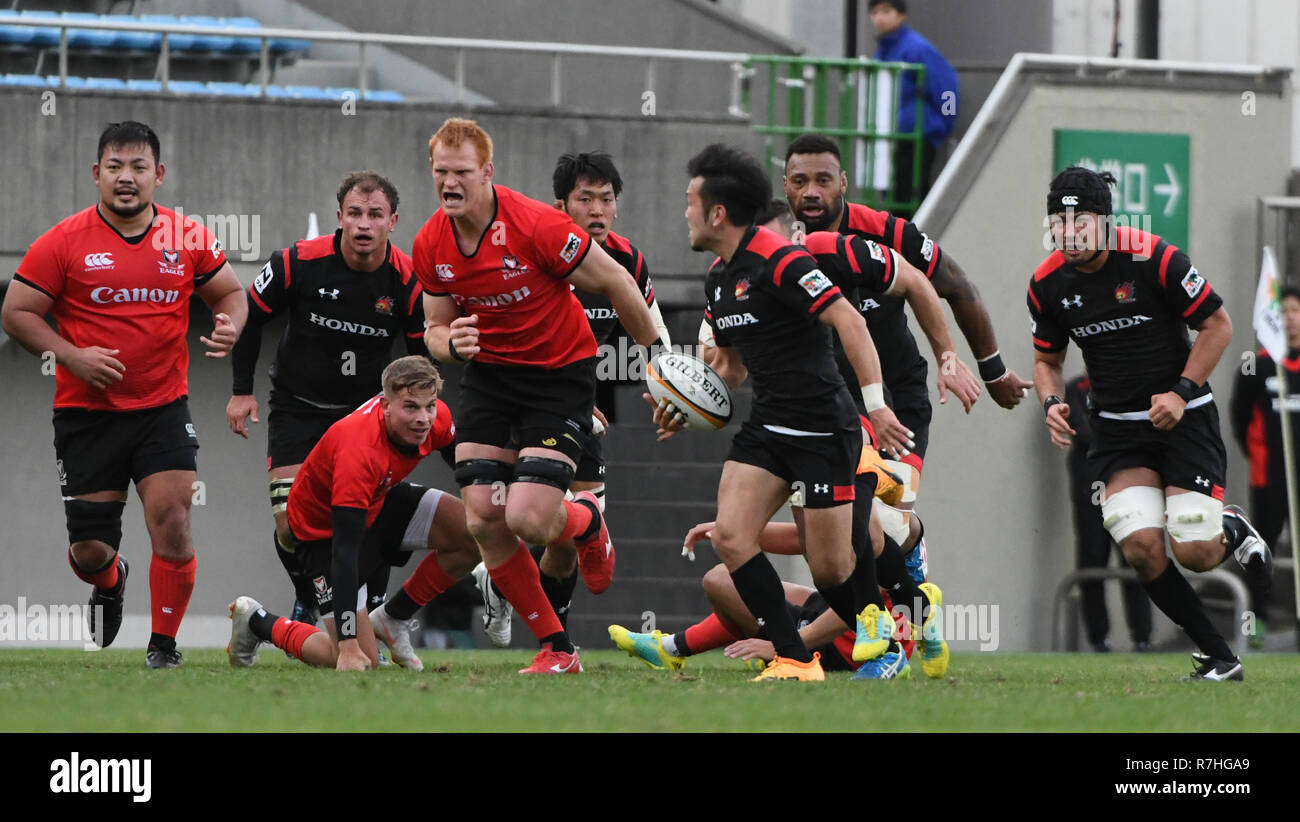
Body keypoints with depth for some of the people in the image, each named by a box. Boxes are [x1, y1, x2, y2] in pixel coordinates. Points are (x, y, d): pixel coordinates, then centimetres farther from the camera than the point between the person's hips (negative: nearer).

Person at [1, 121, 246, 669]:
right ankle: (109, 583, 40)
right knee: (91, 549, 2)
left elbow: (229, 292, 16)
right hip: (86, 413, -1)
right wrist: (71, 355, -16)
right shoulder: (64, 242, -5)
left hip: (163, 408, 1)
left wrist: (229, 326, -8)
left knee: (172, 521, -17)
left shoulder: (188, 239, 2)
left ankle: (164, 644, -1)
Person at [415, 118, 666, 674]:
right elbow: (435, 330, 7)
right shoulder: (430, 246, -6)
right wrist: (451, 344, -18)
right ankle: (557, 649, 8)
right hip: (488, 373, 5)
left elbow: (617, 285, -12)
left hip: (560, 373, -5)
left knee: (529, 519, -19)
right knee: (483, 520, -7)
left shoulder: (537, 226, -23)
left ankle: (585, 523, 21)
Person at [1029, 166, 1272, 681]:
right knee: (1141, 548, -16)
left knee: (1194, 552, -13)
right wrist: (1052, 403, -8)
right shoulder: (1047, 285, -4)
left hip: (1184, 418, -3)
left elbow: (1217, 324, -8)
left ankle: (1231, 527, 26)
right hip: (1117, 426, 3)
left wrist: (1182, 392, -16)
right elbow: (1047, 358, 13)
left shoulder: (1152, 258, -17)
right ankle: (1220, 659, 0)